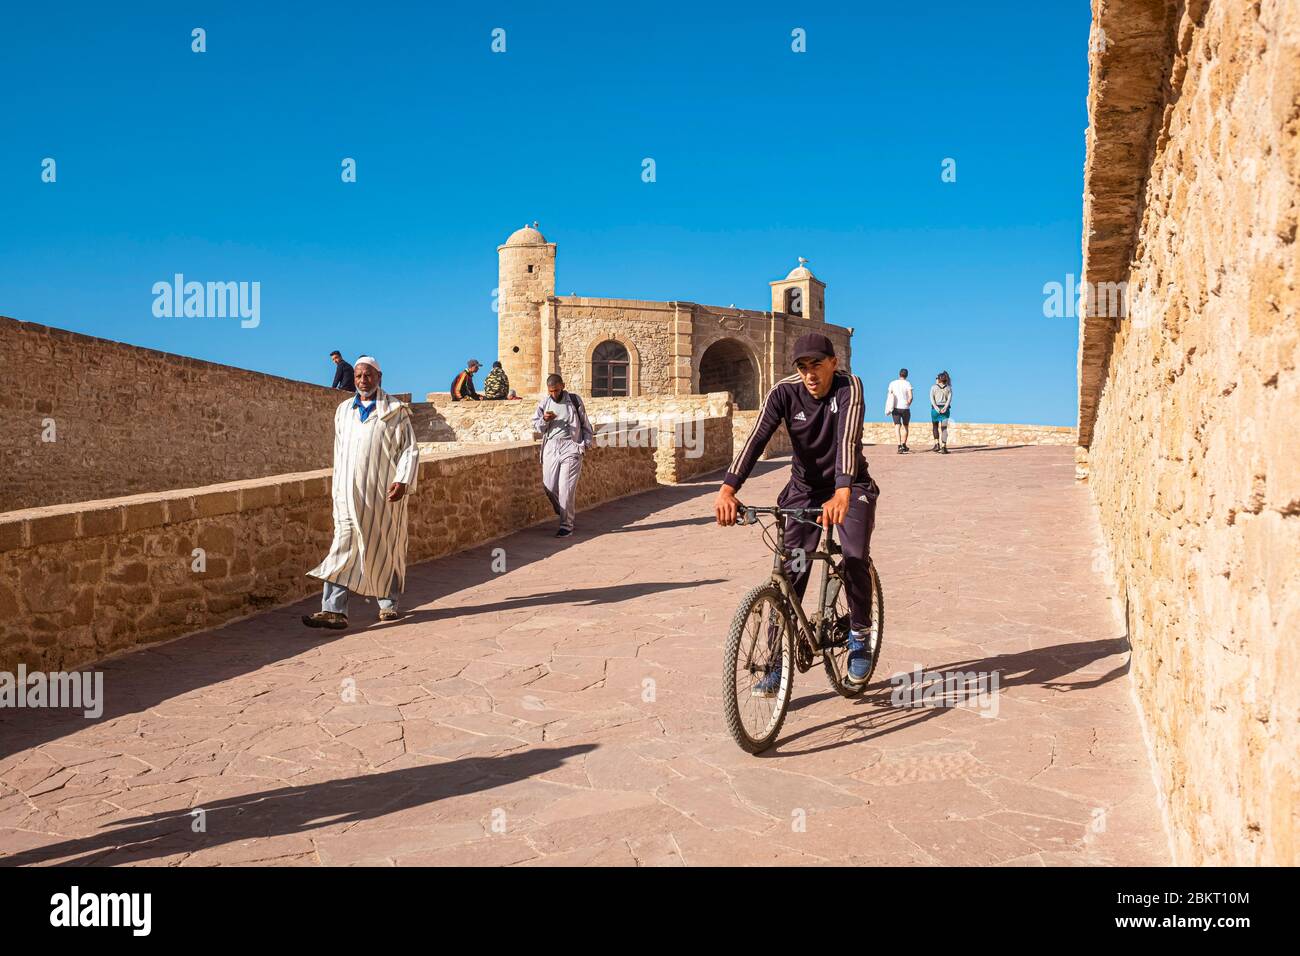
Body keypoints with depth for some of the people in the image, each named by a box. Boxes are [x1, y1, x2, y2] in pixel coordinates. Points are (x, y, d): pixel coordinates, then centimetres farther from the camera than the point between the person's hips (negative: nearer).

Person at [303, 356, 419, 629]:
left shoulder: (395, 411, 3)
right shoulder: (344, 410, 15)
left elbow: (410, 449, -1)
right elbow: (339, 451, 20)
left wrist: (403, 481, -14)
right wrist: (338, 488, 18)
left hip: (383, 492, -3)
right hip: (350, 491, 3)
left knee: (385, 549, 7)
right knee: (342, 547, -8)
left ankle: (388, 604, 23)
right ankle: (334, 610, -14)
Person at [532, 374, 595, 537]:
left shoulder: (574, 400, 4)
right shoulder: (544, 403, 10)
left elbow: (585, 423, 10)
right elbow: (535, 424, 9)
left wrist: (587, 442, 3)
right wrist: (544, 420, -12)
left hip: (571, 448, -4)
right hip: (551, 448, 4)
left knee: (566, 488, -9)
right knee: (549, 487, 2)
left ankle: (567, 525, -2)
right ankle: (564, 514, 27)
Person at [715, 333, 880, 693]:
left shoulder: (849, 387, -22)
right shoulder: (784, 392, -16)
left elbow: (848, 440, -38)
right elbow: (756, 438, -30)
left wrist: (843, 493, -54)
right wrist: (728, 488, -45)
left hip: (850, 487, -2)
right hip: (804, 489, 2)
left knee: (855, 557, -20)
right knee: (792, 569, -7)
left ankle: (859, 635, 6)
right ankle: (778, 661, 0)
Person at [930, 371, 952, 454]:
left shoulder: (933, 387, 5)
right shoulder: (949, 388, 10)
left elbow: (932, 398, -7)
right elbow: (949, 398, -4)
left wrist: (936, 408, -15)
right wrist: (945, 408, -15)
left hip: (936, 408, -1)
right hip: (945, 409, 1)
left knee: (935, 426, 16)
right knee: (944, 428, -1)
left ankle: (937, 443, 5)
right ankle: (943, 446, -11)